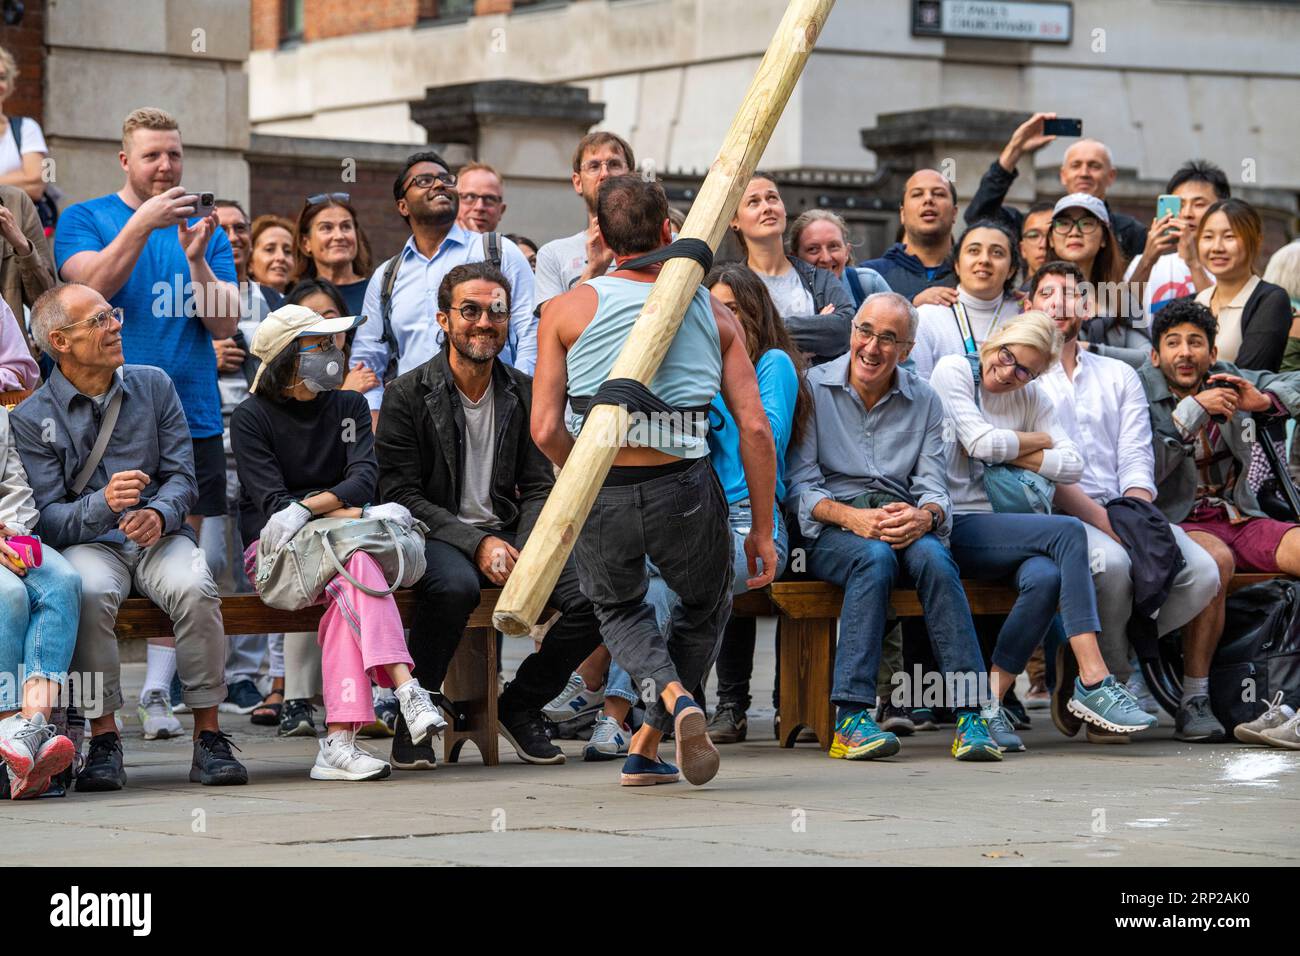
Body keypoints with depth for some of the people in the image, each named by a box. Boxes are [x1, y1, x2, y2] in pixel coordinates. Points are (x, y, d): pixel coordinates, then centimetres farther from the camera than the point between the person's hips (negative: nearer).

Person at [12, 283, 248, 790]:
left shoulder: (153, 386, 10)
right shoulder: (31, 418, 0)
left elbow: (181, 476, 6)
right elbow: (47, 518, -6)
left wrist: (159, 514, -17)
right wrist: (102, 505, -26)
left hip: (158, 536, 2)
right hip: (86, 544, -2)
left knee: (194, 588, -31)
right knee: (90, 592, -37)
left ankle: (208, 734, -23)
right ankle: (104, 737, -26)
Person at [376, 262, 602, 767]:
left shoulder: (523, 394, 10)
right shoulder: (408, 394, -3)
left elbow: (538, 488, 11)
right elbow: (400, 493, -8)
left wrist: (524, 551, -10)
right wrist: (475, 543, -19)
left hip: (508, 535, 4)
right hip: (435, 536, -4)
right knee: (455, 585, -40)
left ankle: (520, 706, 5)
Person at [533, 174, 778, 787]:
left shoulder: (567, 311, 4)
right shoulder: (712, 314, 8)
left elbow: (545, 430, -2)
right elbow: (755, 429, 2)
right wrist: (763, 532, 9)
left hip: (601, 491, 0)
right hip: (683, 487, 0)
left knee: (619, 609, 28)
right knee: (706, 607, 29)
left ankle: (672, 696, -2)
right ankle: (645, 750, 23)